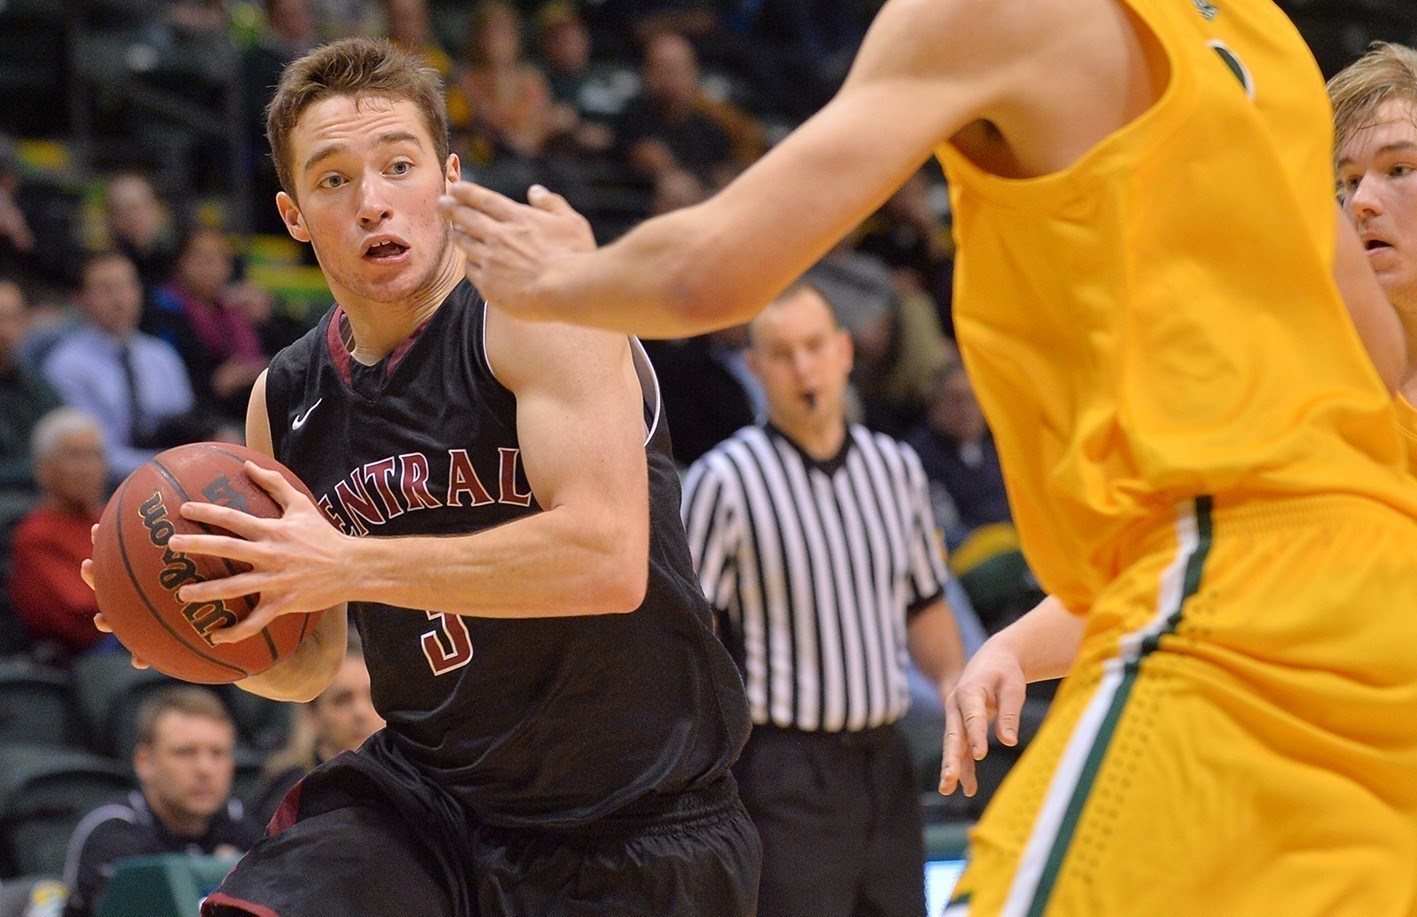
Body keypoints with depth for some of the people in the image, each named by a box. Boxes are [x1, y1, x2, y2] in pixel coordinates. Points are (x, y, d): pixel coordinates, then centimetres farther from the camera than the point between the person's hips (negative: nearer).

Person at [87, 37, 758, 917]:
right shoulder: (287, 402, 4)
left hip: (634, 827, -4)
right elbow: (308, 666, 16)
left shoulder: (537, 307, -14)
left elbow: (607, 560, -28)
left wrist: (348, 565, -28)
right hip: (427, 793, 4)